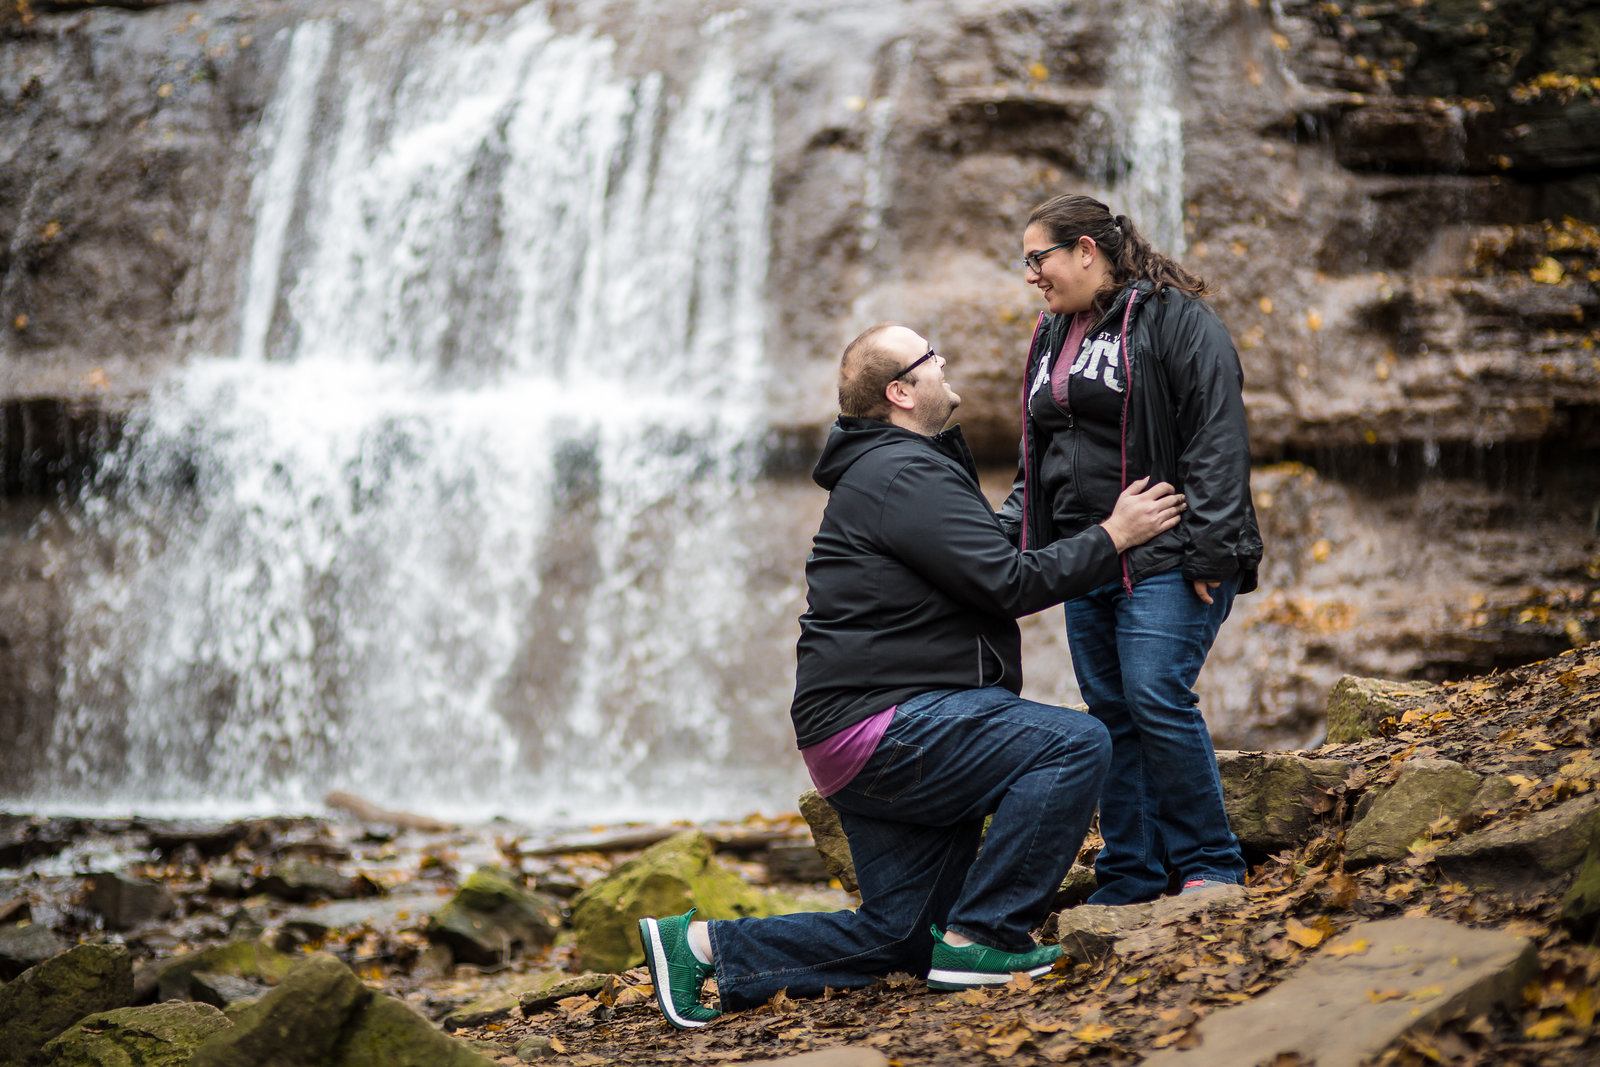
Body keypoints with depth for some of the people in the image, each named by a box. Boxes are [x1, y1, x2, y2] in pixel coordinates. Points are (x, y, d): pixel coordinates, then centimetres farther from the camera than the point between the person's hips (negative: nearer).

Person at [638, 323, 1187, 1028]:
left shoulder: (893, 468, 22)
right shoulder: (903, 474, -13)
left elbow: (986, 558, 30)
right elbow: (1008, 585, -18)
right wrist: (1112, 538, -8)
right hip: (879, 726, -11)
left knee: (900, 939, 11)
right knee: (1075, 745, -18)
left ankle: (703, 945, 11)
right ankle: (979, 940, -14)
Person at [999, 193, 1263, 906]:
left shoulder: (1174, 319, -6)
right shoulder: (1052, 339, 20)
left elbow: (1217, 440, -13)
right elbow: (1038, 459, 27)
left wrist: (1208, 554, -18)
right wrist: (1008, 531, 13)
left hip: (1164, 559, -8)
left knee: (1158, 700, -15)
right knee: (1111, 714, 6)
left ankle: (1209, 865, -1)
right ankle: (1130, 878, 12)